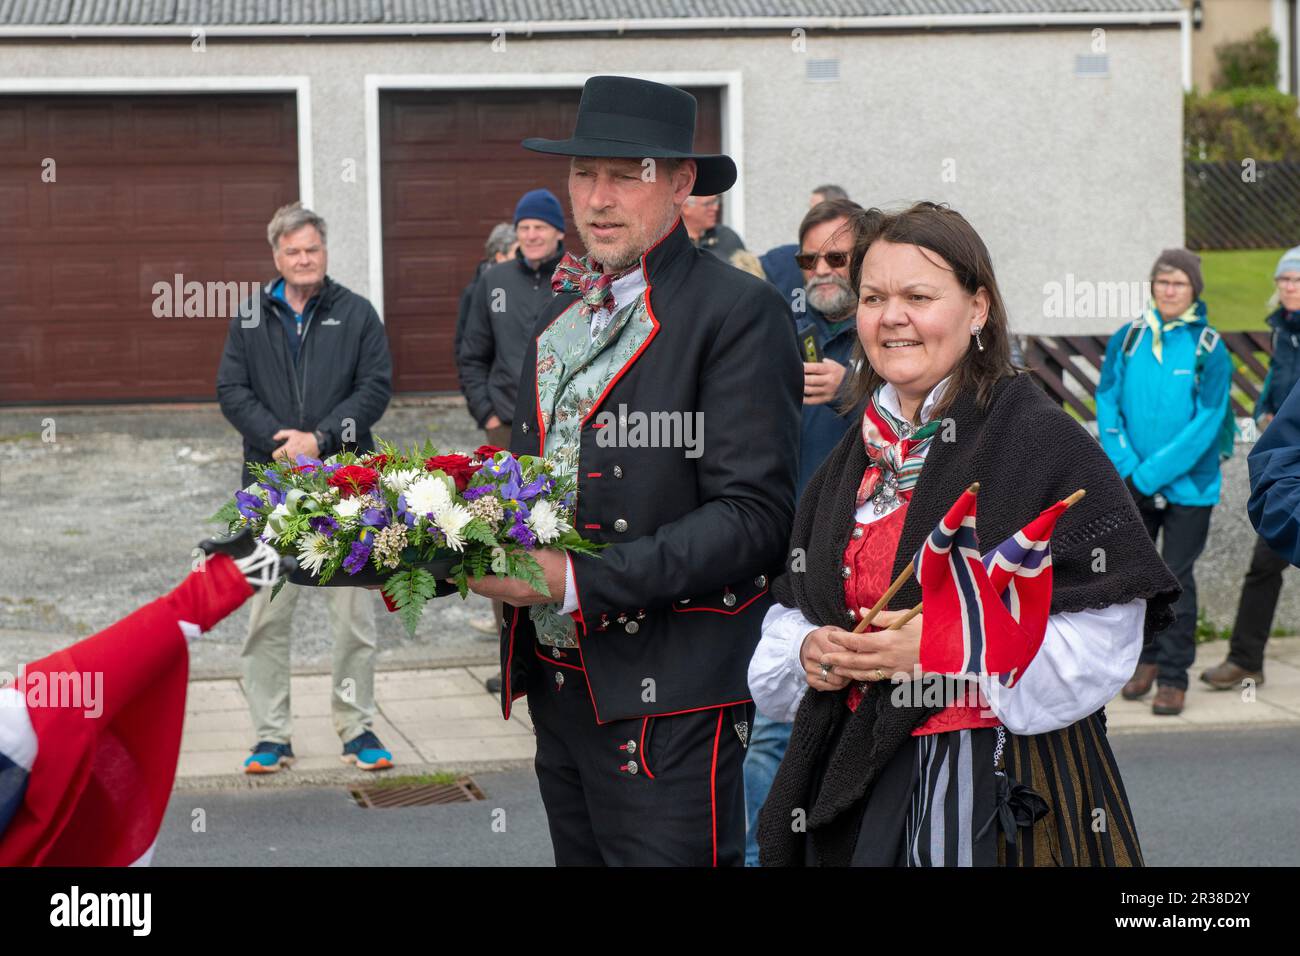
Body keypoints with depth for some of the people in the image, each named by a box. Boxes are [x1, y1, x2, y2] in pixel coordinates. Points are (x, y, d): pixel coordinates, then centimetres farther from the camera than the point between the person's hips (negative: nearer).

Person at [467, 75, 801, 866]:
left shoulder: (739, 313, -11)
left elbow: (754, 516, -18)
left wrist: (578, 581, -22)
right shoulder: (562, 315, 14)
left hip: (667, 709, -7)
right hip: (557, 684, 7)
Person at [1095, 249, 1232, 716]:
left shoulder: (1209, 348, -8)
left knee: (1177, 579, 1)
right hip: (1133, 486, 3)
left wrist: (1150, 474, -16)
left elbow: (1207, 423, -12)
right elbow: (1107, 406, 1)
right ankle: (1146, 659, 27)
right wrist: (1127, 469, -11)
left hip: (1188, 486, -3)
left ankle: (1174, 677, 8)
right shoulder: (1126, 340, 1)